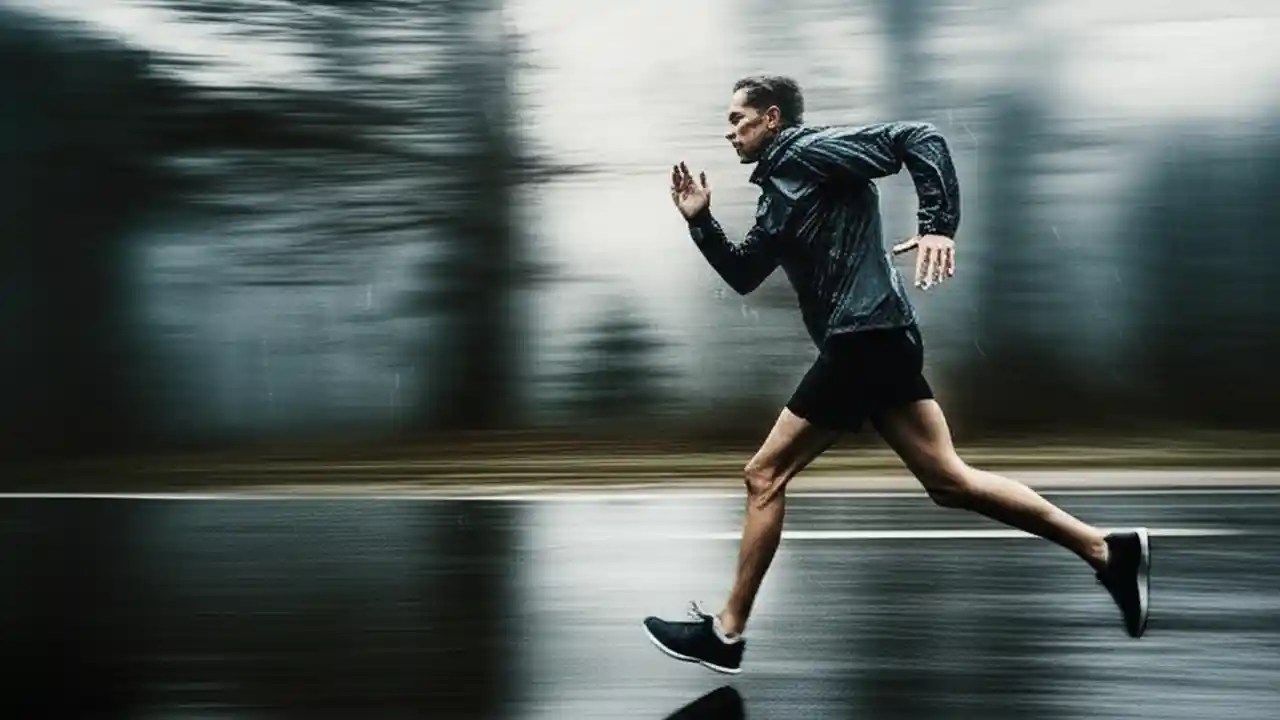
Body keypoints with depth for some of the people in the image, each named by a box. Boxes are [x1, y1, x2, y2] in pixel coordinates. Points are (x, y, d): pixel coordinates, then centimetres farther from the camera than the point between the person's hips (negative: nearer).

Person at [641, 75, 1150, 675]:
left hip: (867, 336, -10)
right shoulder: (777, 192, 22)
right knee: (948, 480, 6)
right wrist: (700, 222, 14)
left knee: (765, 474, -4)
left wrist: (938, 225, -23)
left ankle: (726, 632, 3)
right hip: (865, 342, 10)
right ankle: (1108, 551, 6)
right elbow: (742, 276, 27)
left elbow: (918, 138, -13)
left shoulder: (809, 152, -5)